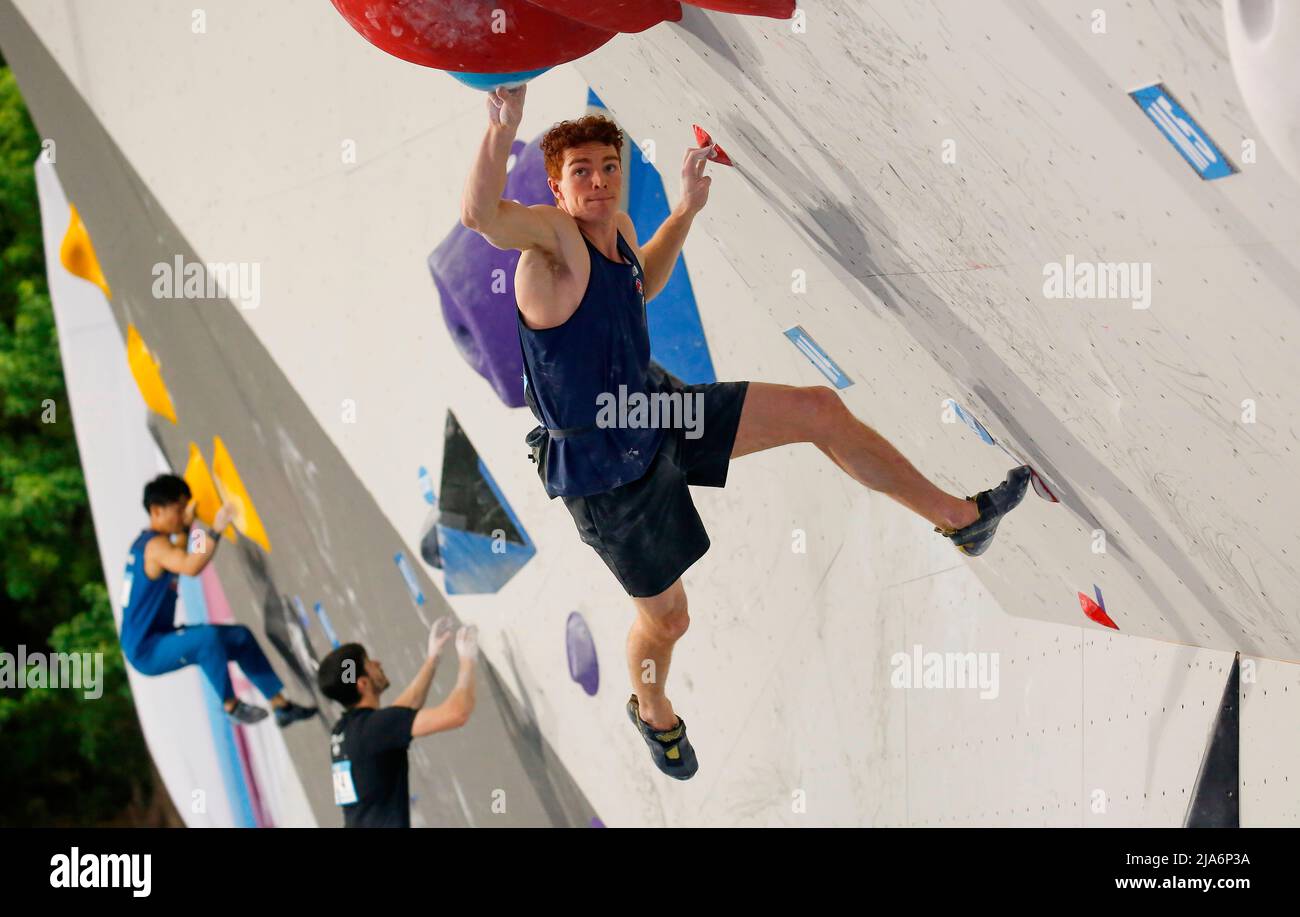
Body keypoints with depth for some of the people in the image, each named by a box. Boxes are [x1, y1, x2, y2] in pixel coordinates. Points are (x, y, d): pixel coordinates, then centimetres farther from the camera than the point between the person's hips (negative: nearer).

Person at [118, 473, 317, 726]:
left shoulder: (144, 542, 12)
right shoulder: (155, 545, -20)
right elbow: (190, 567, -42)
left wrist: (185, 527, 35)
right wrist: (216, 530, -45)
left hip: (159, 638, 11)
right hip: (145, 650, -11)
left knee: (240, 636, 11)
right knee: (208, 636, -37)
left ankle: (281, 705, 12)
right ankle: (231, 707, -20)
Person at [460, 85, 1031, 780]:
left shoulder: (617, 228, 1)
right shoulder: (553, 235, -24)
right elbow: (479, 214, -47)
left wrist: (686, 209, 20)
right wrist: (503, 126, -58)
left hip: (658, 409, 8)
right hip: (605, 468, -8)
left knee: (820, 409, 1)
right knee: (666, 616, 6)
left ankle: (961, 518, 14)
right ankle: (652, 711, 43)